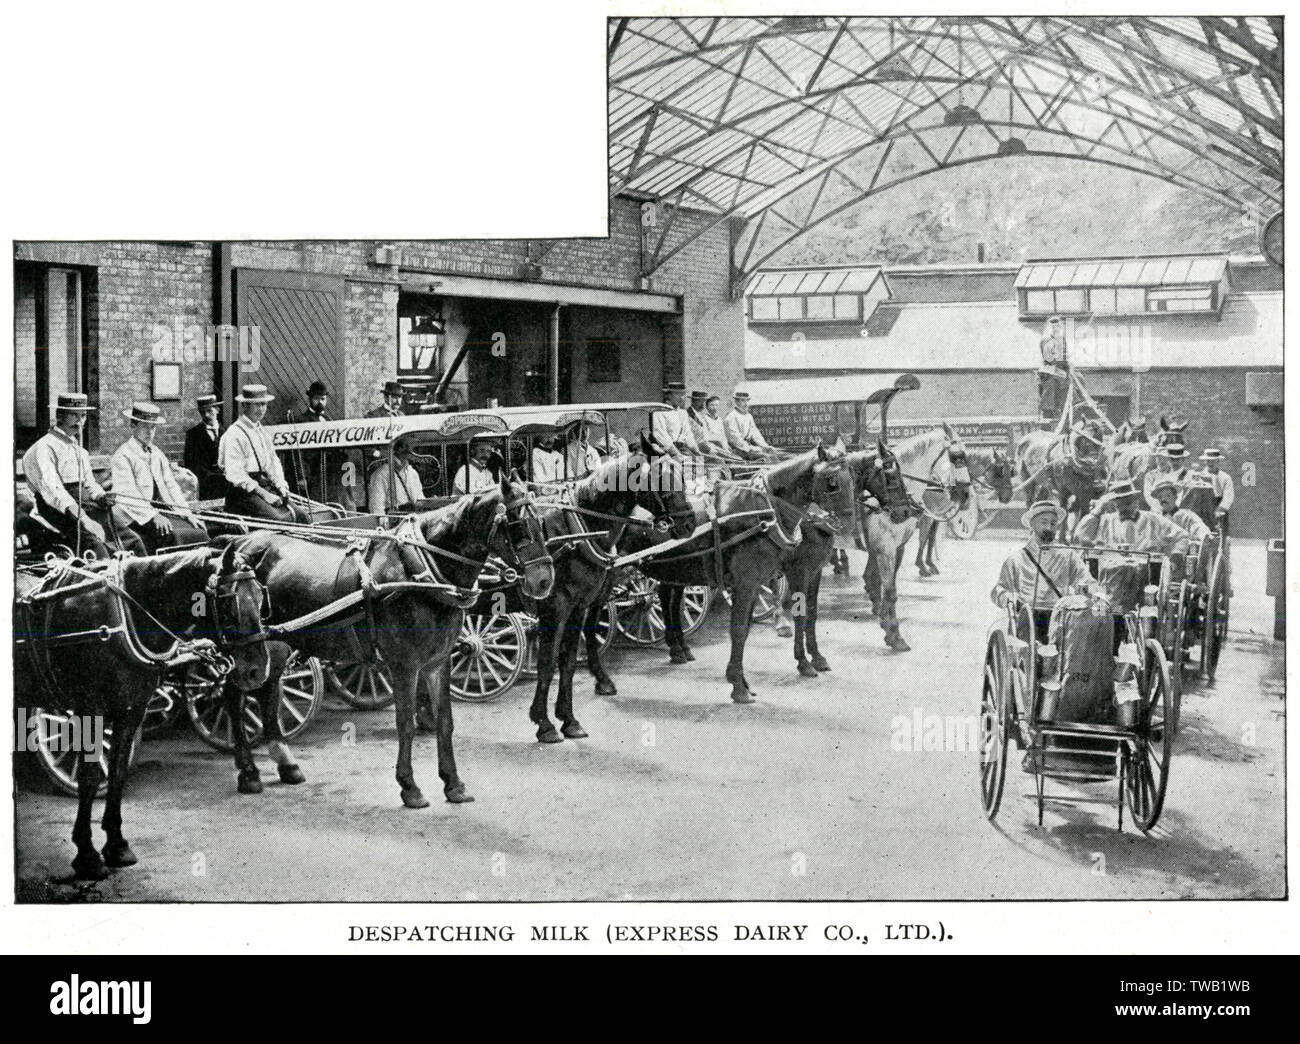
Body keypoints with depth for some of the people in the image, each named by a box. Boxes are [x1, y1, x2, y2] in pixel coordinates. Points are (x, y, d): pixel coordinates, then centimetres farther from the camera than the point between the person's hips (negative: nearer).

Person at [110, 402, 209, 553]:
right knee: (175, 535, -30)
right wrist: (153, 516, -23)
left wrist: (188, 514, 3)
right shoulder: (123, 456, -3)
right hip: (139, 517, -6)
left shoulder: (157, 454, 19)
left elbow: (171, 487, 16)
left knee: (199, 531, -16)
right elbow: (127, 494, -13)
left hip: (163, 511, 6)